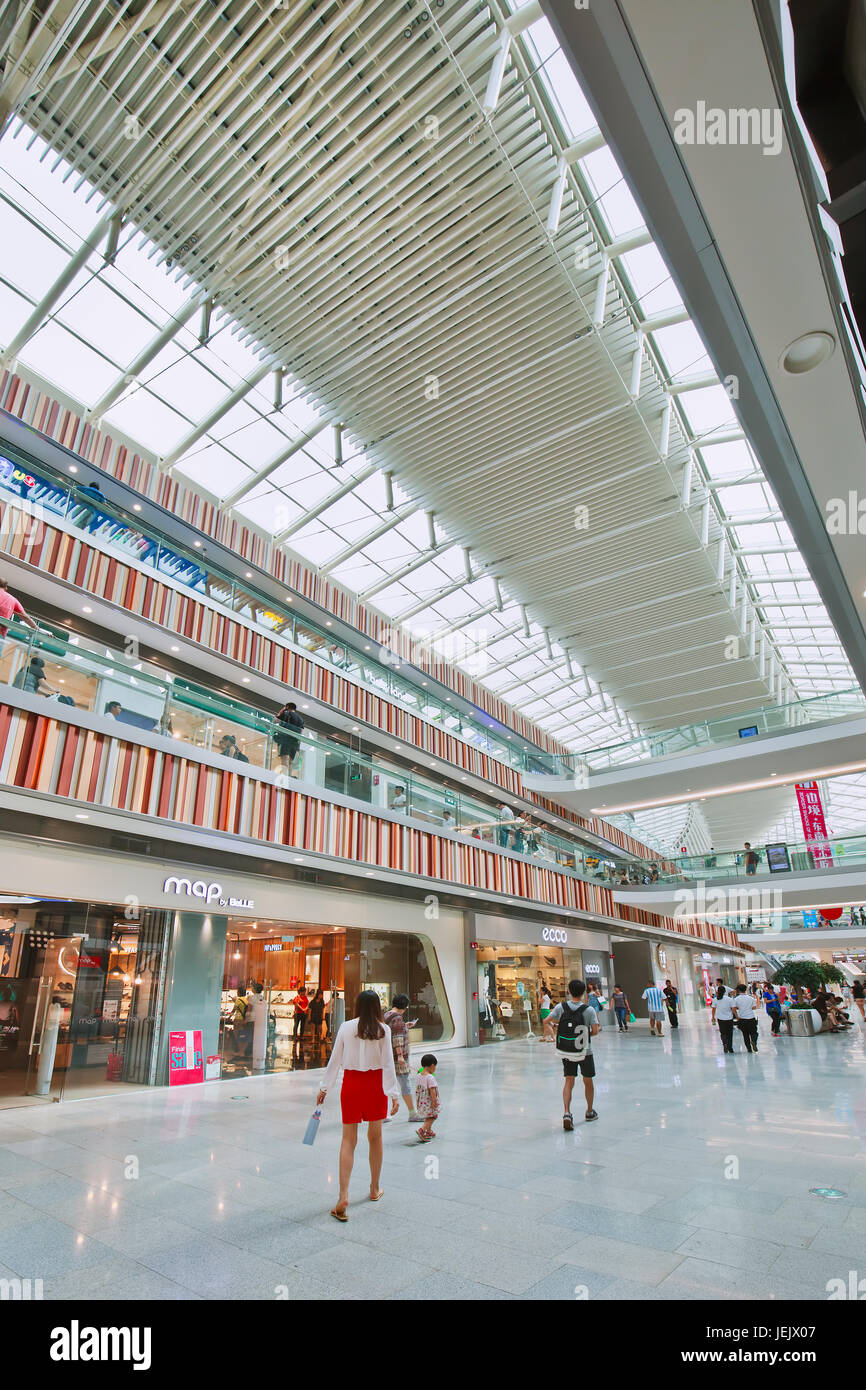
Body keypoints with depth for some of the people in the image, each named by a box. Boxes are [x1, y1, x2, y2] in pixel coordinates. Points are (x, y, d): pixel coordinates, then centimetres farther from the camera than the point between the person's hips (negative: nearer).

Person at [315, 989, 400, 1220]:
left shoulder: (346, 1027, -6)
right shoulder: (382, 1029, -8)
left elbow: (335, 1060, -1)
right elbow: (388, 1064, -9)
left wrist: (324, 1088, 9)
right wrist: (394, 1094, -6)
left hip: (352, 1084, 0)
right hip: (376, 1084, 0)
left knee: (348, 1140, 6)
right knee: (375, 1137, 18)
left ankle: (343, 1195, -6)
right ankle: (375, 1189, 32)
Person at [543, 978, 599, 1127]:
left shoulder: (561, 1007, -8)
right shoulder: (589, 1010, -13)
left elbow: (546, 1022, -8)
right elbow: (595, 1031, -16)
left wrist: (552, 1030, 13)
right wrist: (585, 1034, 6)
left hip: (566, 1052, 1)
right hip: (584, 1052, -1)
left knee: (569, 1081, 8)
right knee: (588, 1081, 19)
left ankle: (567, 1113, -9)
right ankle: (590, 1112, 34)